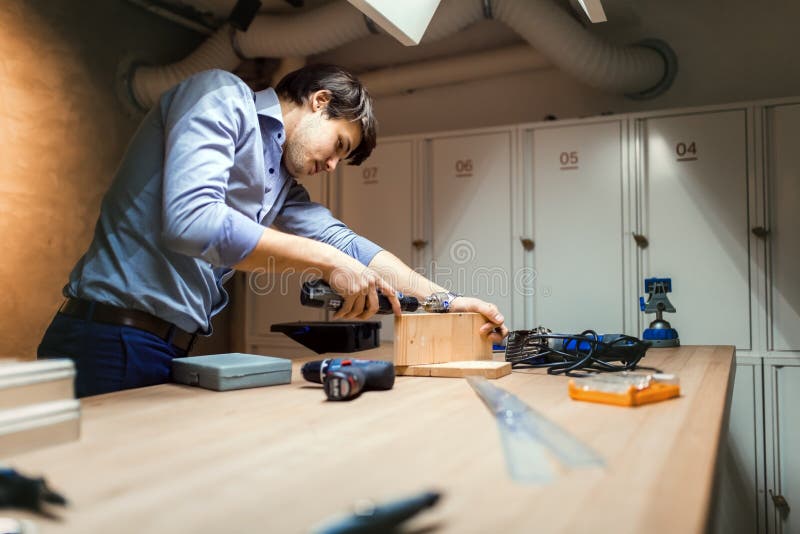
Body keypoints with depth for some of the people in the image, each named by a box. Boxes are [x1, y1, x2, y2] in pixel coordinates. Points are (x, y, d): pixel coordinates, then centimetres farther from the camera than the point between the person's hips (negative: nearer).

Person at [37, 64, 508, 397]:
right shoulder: (222, 97, -9)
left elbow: (344, 242, 13)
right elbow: (190, 220, -24)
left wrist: (447, 299, 8)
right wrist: (327, 260, -20)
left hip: (169, 351, 8)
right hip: (113, 342, -8)